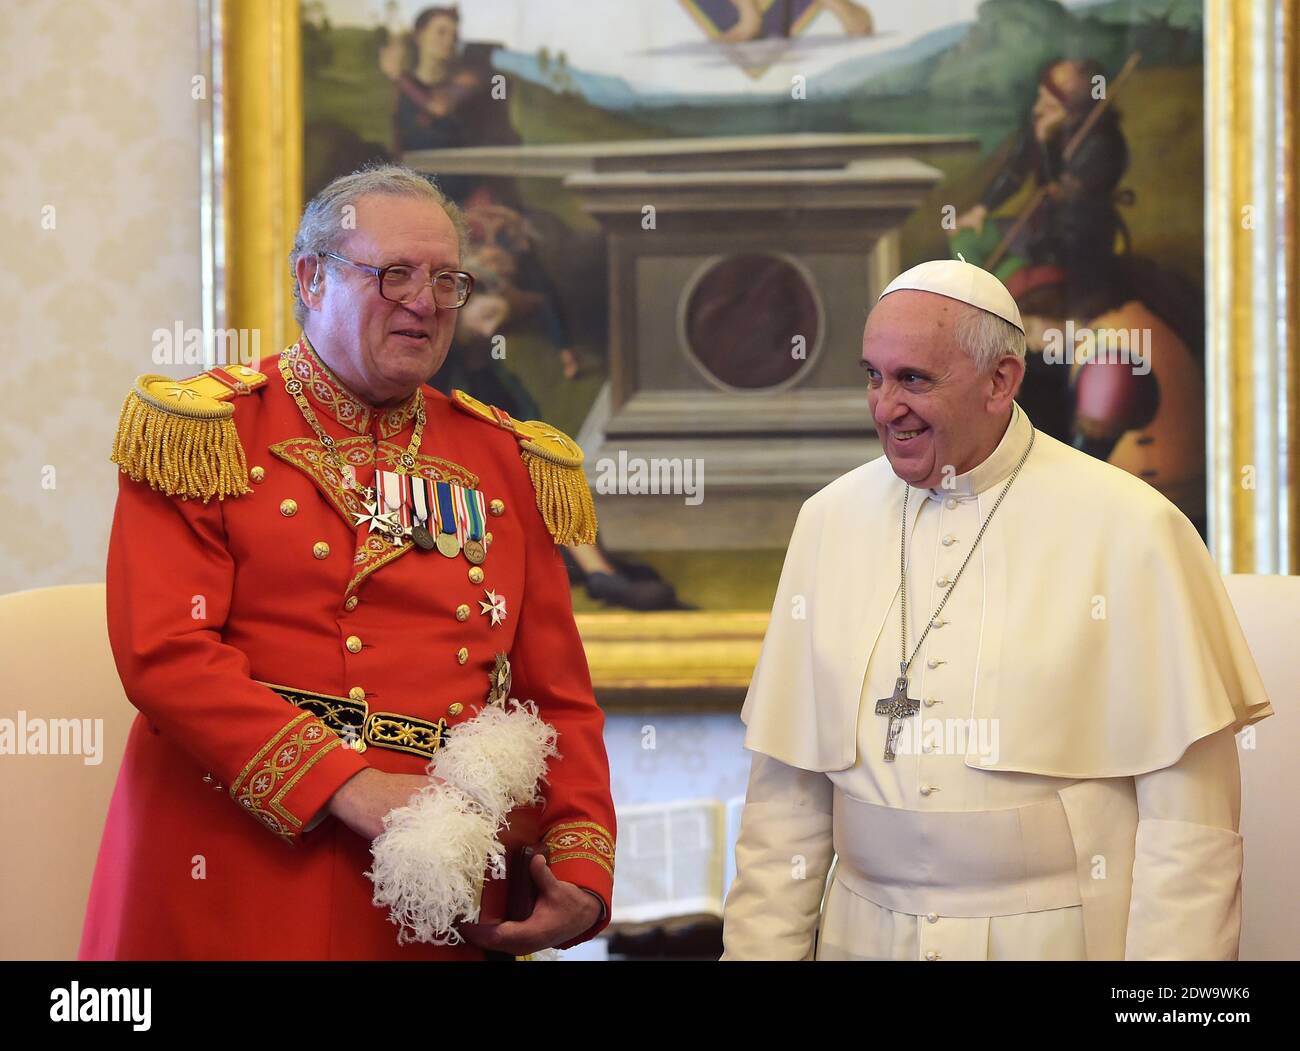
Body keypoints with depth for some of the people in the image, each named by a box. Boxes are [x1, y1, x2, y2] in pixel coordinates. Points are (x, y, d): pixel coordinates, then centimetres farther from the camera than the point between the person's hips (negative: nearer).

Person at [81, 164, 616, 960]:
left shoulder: (506, 462, 12)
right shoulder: (209, 436, 0)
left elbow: (559, 699, 10)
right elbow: (165, 654, -12)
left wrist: (582, 879, -5)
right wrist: (349, 789, -20)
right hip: (237, 892, -4)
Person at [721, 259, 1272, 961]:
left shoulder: (1130, 530, -10)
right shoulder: (829, 520, 3)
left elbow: (1185, 805, -11)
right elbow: (787, 786, 4)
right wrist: (762, 946, -1)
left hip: (1063, 933, -3)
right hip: (865, 933, 4)